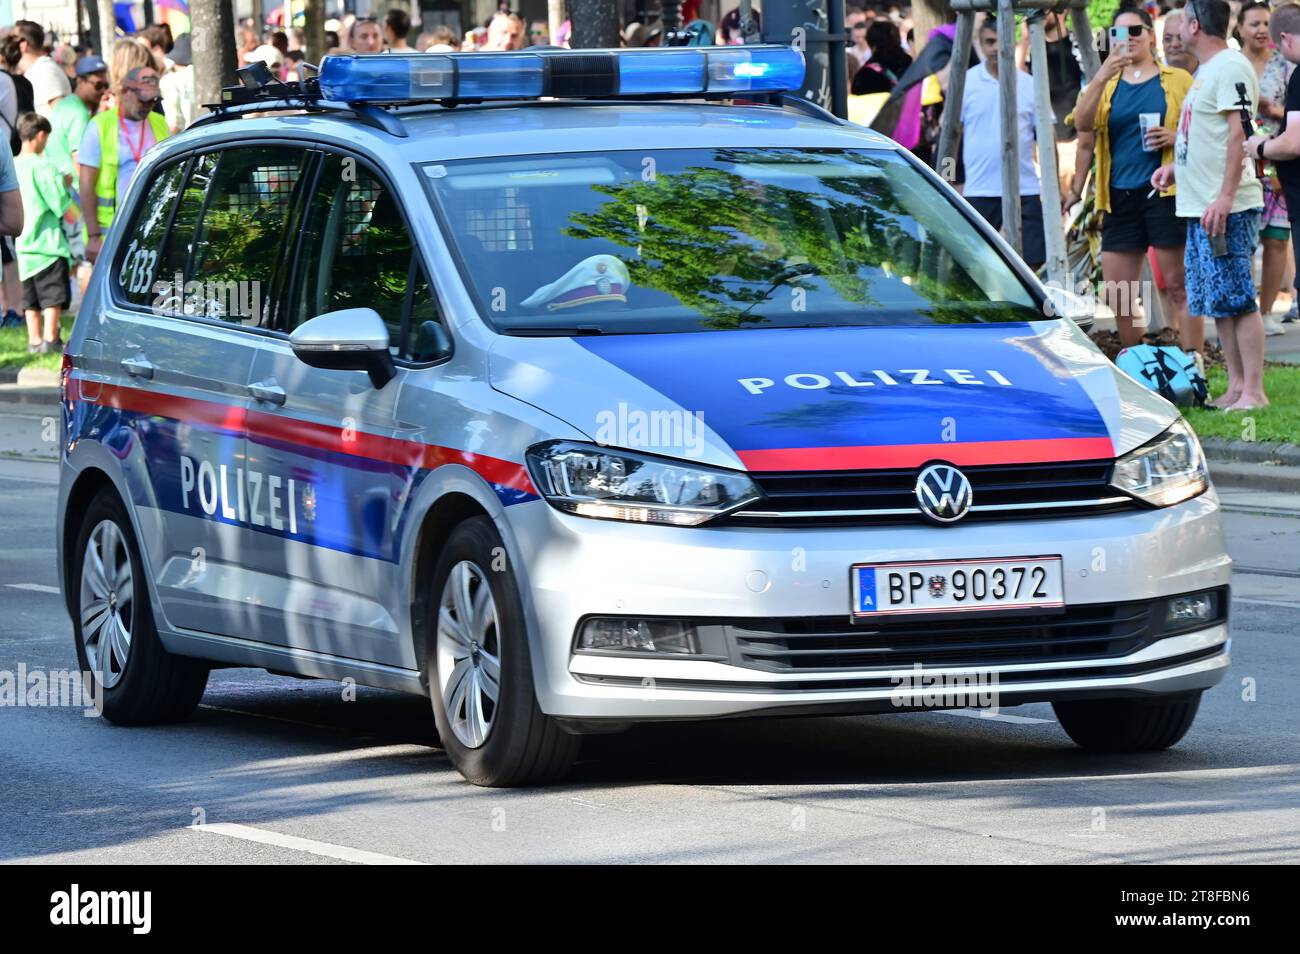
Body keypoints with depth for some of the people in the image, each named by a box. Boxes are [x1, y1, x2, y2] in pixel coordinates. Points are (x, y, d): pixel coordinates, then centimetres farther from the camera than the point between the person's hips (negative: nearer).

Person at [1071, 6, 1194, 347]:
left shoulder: (1177, 81, 8)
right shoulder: (1106, 85, 16)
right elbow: (1083, 124, -3)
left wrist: (1176, 137, -11)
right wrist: (1103, 75, -15)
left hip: (1164, 193, -4)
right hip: (1119, 197, 4)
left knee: (1178, 286, -7)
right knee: (1117, 295, 3)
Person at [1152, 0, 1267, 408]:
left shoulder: (1230, 67, -12)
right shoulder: (1207, 70, 19)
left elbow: (1239, 133, -19)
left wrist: (1225, 196, -24)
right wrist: (1176, 167, 17)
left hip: (1227, 208, -10)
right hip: (1199, 207, 10)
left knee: (1237, 299, -10)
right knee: (1218, 303, 11)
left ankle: (1253, 391, -10)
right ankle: (1236, 386, 14)